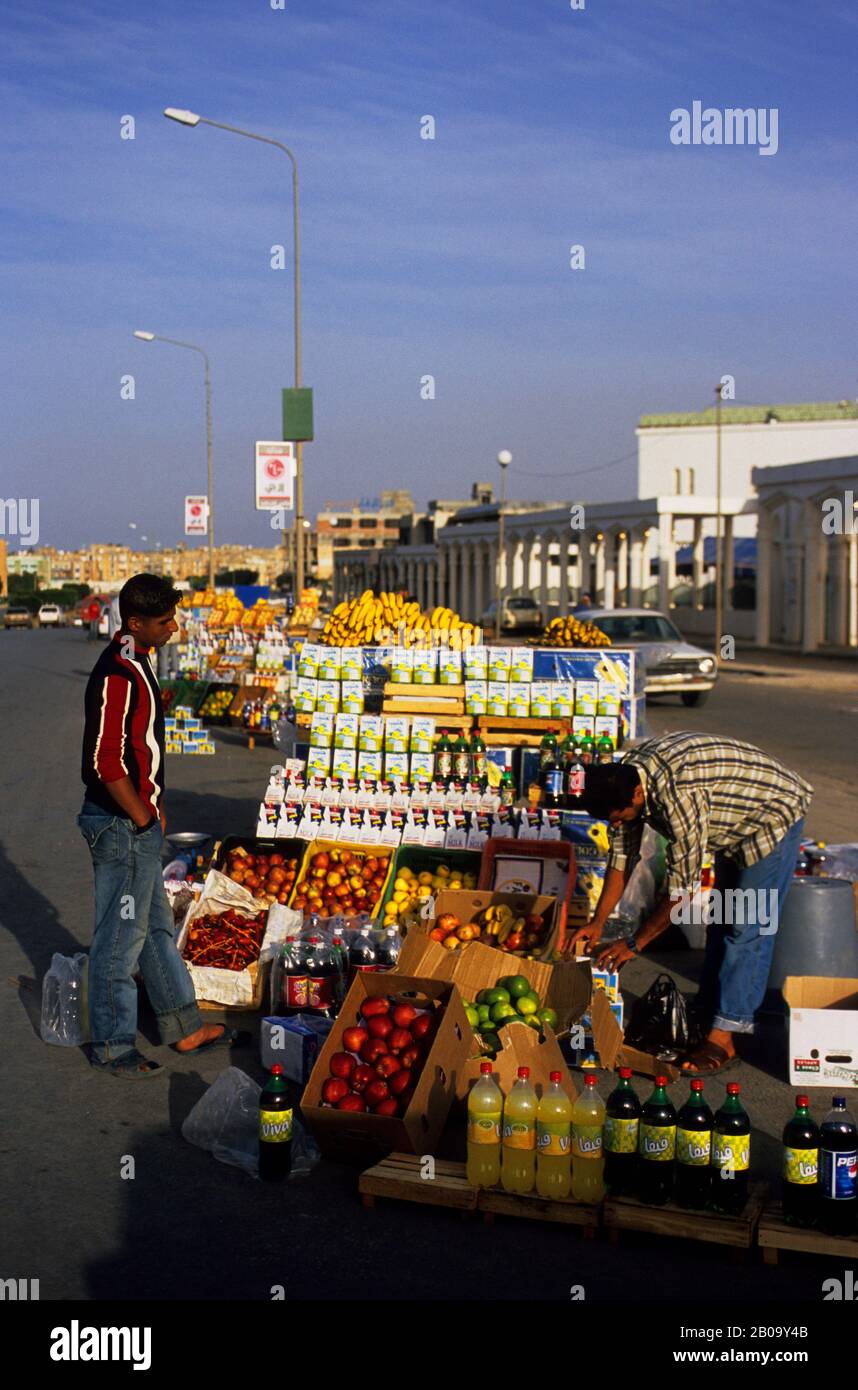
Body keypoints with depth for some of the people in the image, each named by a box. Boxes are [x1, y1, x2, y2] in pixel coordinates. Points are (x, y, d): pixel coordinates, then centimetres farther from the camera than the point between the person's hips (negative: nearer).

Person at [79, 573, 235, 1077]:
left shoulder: (137, 662, 10)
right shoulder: (117, 675, -22)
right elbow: (105, 761, -25)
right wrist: (143, 819, -16)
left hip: (140, 820, 10)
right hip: (122, 827, -10)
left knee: (158, 926, 18)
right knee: (122, 937, 2)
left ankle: (185, 1026, 30)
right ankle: (112, 1048, 14)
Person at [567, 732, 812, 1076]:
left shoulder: (680, 796, -39)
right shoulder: (624, 780, -13)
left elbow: (681, 887, -32)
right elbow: (621, 856, 0)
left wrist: (634, 944, -22)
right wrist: (598, 922, -1)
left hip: (773, 814, -9)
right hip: (733, 821, 9)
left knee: (747, 929, -11)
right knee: (721, 922, 12)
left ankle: (722, 1040, -11)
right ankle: (706, 1018, 20)